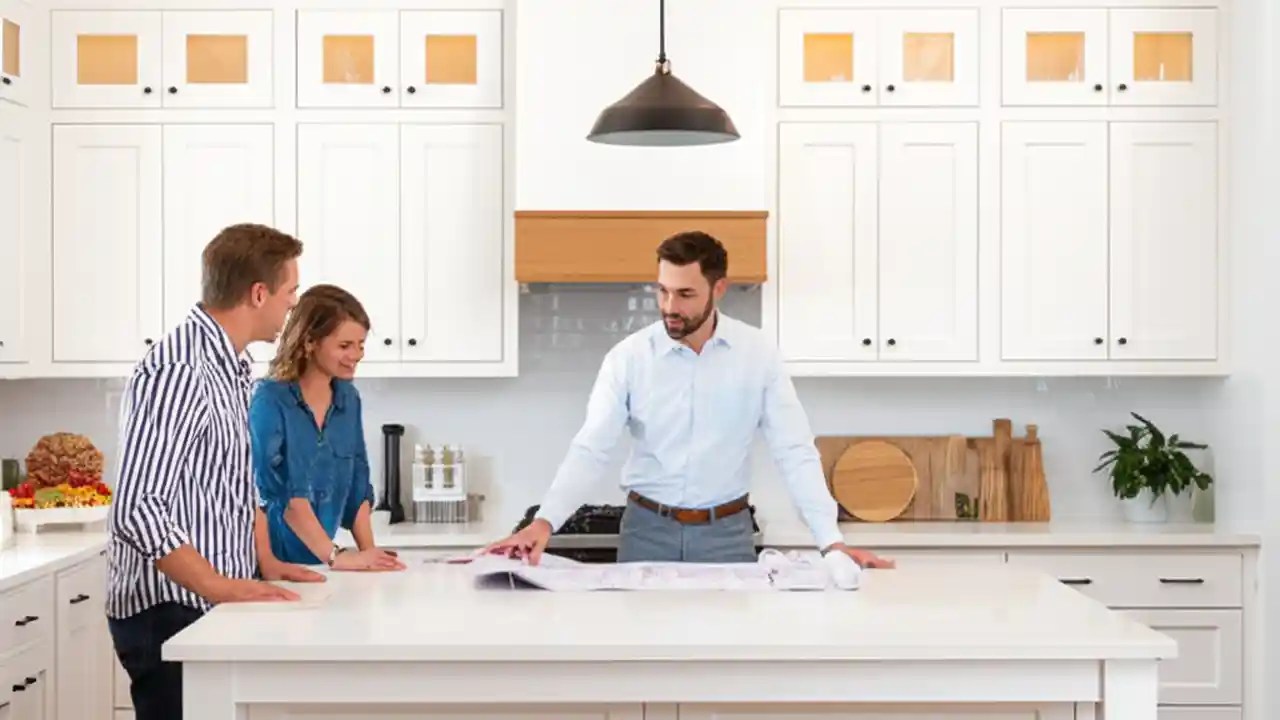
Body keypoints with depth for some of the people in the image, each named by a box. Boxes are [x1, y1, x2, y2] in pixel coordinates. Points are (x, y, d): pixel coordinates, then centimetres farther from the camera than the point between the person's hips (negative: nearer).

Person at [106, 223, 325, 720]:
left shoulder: (229, 367, 12)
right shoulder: (178, 373, -19)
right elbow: (137, 511, -25)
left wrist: (268, 563, 10)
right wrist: (218, 586, -24)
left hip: (221, 605, 9)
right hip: (172, 612, -9)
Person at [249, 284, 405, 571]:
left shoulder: (348, 399, 9)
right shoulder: (270, 400, -9)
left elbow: (357, 488, 10)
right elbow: (283, 493, -16)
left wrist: (369, 553, -2)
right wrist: (335, 556, -22)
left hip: (317, 564, 5)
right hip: (270, 562, -4)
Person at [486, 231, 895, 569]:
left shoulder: (758, 354, -7)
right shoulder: (628, 357, -8)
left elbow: (795, 452, -8)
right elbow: (590, 450, -13)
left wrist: (832, 542, -18)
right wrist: (544, 522, -29)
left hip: (727, 531, 0)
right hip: (648, 529, 0)